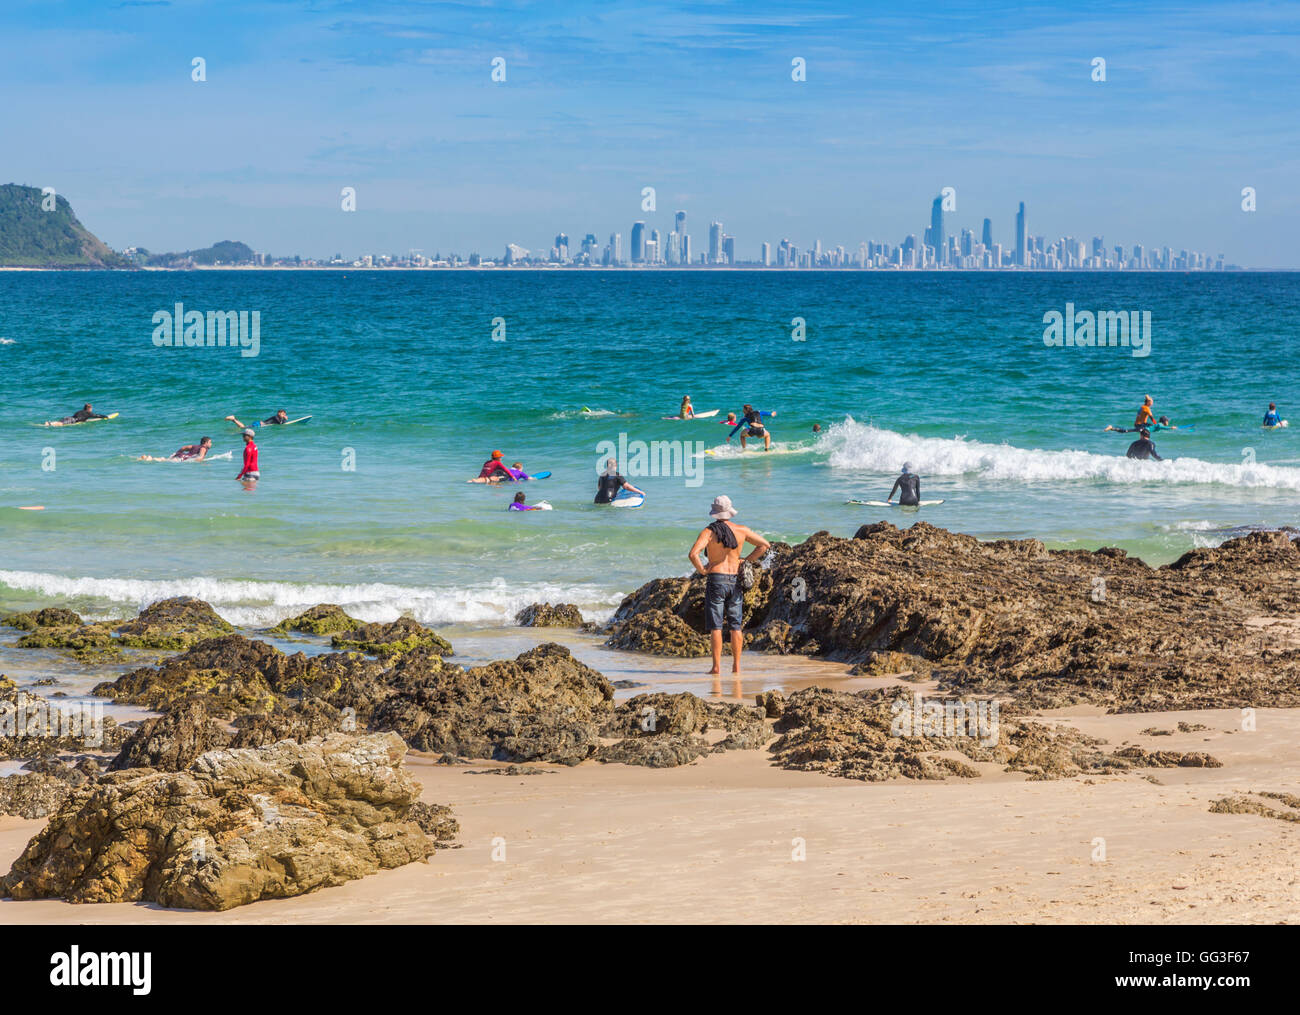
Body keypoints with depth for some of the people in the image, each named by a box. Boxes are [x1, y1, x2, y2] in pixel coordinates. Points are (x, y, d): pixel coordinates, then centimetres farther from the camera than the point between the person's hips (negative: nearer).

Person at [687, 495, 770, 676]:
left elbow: (693, 554, -20)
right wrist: (746, 561, 12)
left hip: (716, 580, -3)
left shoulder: (709, 531, -7)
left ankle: (717, 666, -5)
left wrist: (702, 570, -6)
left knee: (715, 626, -1)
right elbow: (764, 545, 11)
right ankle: (736, 665, 8)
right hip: (736, 580, 3)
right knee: (736, 626, 8)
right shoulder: (741, 531, 3)